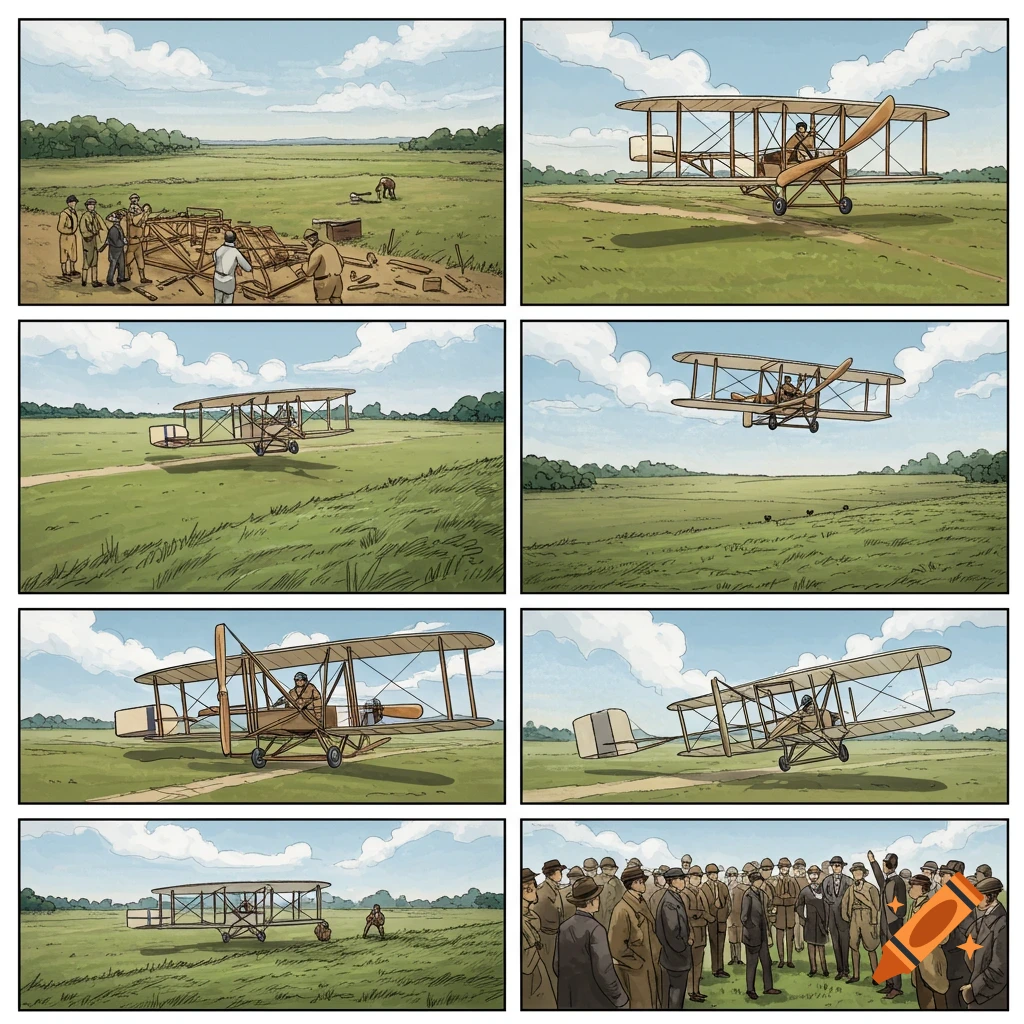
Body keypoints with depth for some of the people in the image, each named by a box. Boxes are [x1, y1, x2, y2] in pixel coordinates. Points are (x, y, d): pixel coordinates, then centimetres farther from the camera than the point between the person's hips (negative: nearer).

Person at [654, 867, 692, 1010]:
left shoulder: (676, 898, 9)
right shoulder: (670, 902, -22)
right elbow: (672, 932, -25)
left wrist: (686, 942, 6)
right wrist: (684, 946, -11)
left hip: (678, 956, 10)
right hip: (676, 957, -10)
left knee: (677, 993, 18)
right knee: (674, 998, 0)